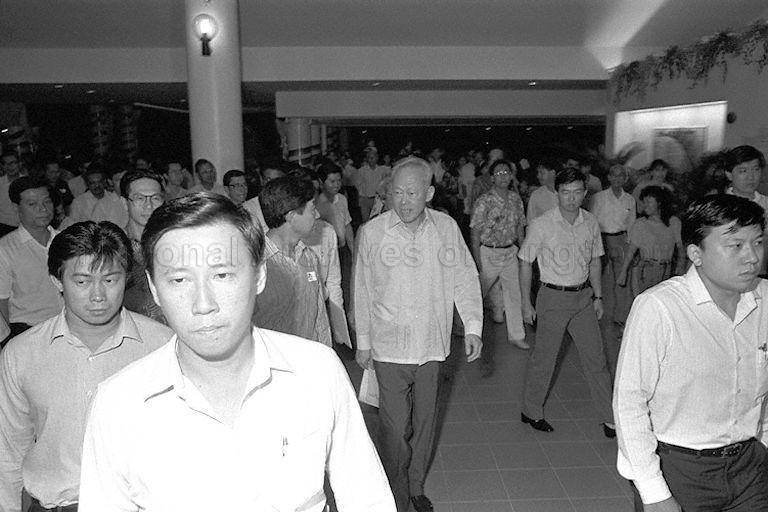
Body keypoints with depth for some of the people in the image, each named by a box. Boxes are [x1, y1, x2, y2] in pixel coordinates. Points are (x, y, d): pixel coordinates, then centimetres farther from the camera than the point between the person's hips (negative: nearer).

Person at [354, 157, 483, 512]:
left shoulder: (447, 227, -2)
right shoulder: (371, 232, -8)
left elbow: (465, 279, 5)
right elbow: (362, 291, 0)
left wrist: (472, 326, -2)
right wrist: (363, 342, 4)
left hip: (432, 345, 3)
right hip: (389, 347, -2)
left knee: (425, 420, 16)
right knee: (394, 428, -1)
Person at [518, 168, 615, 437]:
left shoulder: (590, 223, 1)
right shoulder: (541, 225, -13)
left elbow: (594, 260, 13)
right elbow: (525, 263, -7)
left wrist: (598, 296, 11)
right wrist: (526, 303, -6)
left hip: (583, 297, 5)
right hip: (553, 297, -4)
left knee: (596, 357, 9)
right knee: (544, 358, 6)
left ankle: (610, 418, 22)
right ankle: (531, 411, 25)